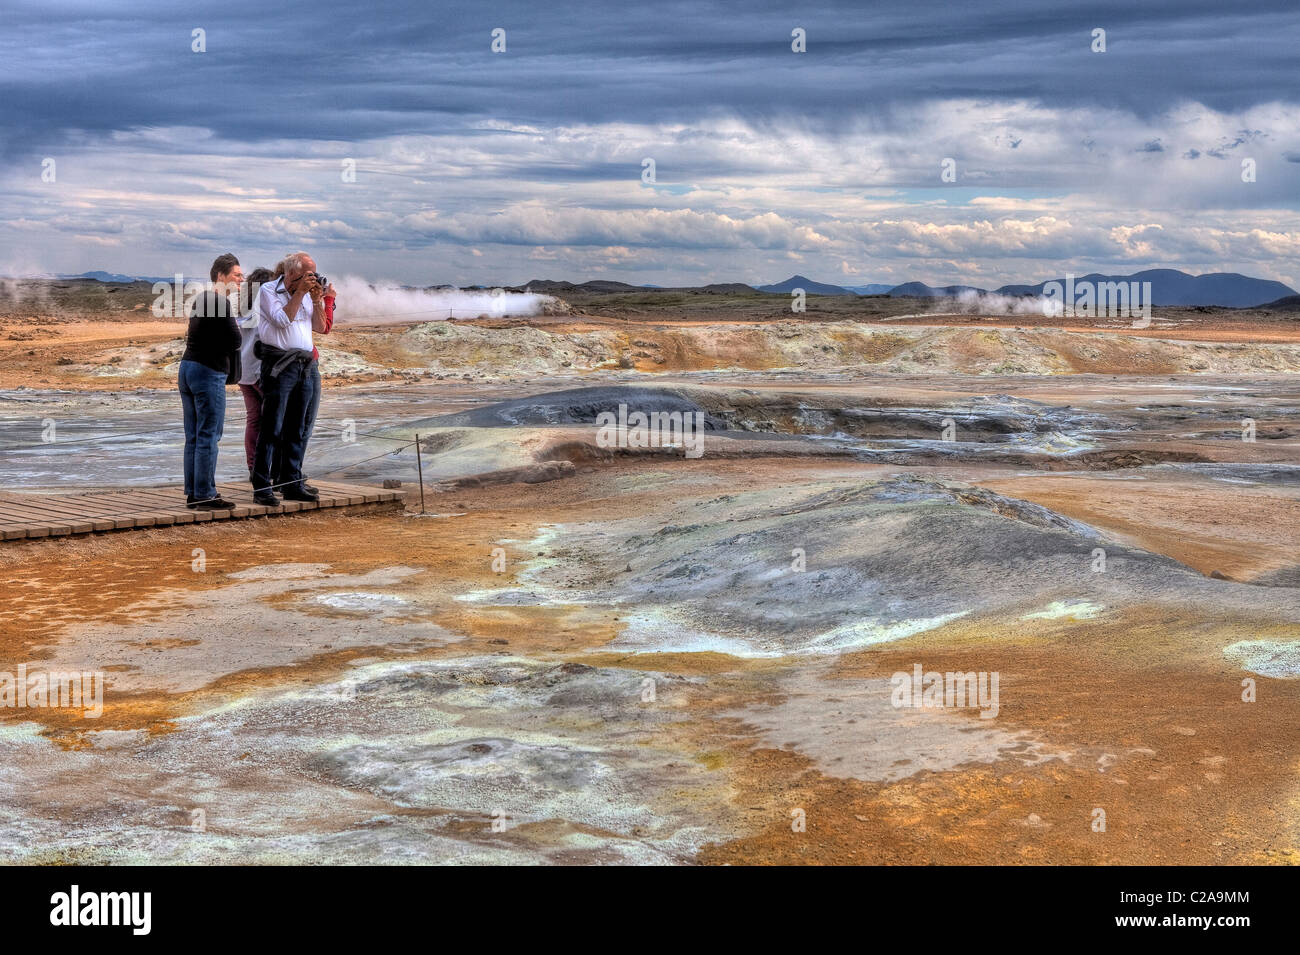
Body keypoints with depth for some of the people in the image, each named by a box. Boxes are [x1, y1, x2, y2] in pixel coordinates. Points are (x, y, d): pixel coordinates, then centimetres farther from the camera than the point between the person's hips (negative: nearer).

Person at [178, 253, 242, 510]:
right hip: (209, 372, -9)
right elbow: (235, 341, -14)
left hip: (188, 366, 9)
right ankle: (205, 495, -5)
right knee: (209, 436, -6)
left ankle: (192, 493, 15)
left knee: (194, 437, 11)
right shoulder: (220, 302, -13)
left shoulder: (200, 299, 17)